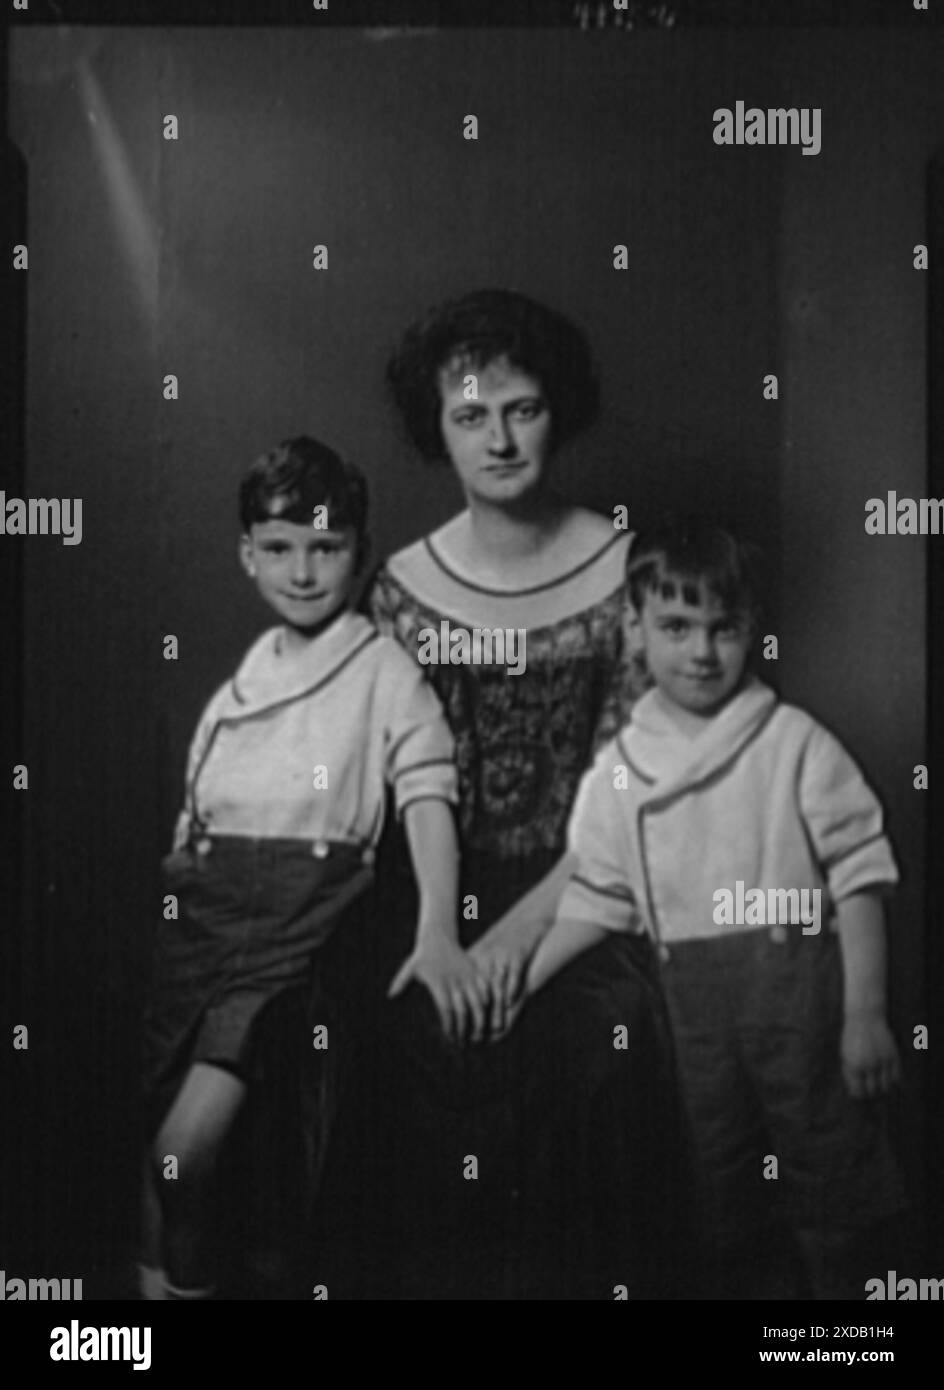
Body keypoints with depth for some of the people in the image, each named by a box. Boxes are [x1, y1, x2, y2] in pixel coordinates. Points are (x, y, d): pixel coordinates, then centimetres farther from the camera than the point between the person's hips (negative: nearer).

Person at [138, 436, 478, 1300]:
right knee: (151, 1131, -1)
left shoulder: (384, 670, 4)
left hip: (299, 911, -5)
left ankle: (185, 1282, 5)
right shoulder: (234, 675, 20)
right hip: (199, 903, 5)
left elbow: (428, 800, -7)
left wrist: (438, 934, -20)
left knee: (188, 1145, -16)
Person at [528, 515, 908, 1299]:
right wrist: (514, 984, 0)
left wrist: (866, 1015, -11)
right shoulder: (618, 771, 4)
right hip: (692, 997, 3)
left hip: (798, 978, -3)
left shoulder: (795, 744, -6)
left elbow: (859, 878, -7)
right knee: (712, 1185, 15)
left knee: (826, 1166, 7)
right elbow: (595, 901, 9)